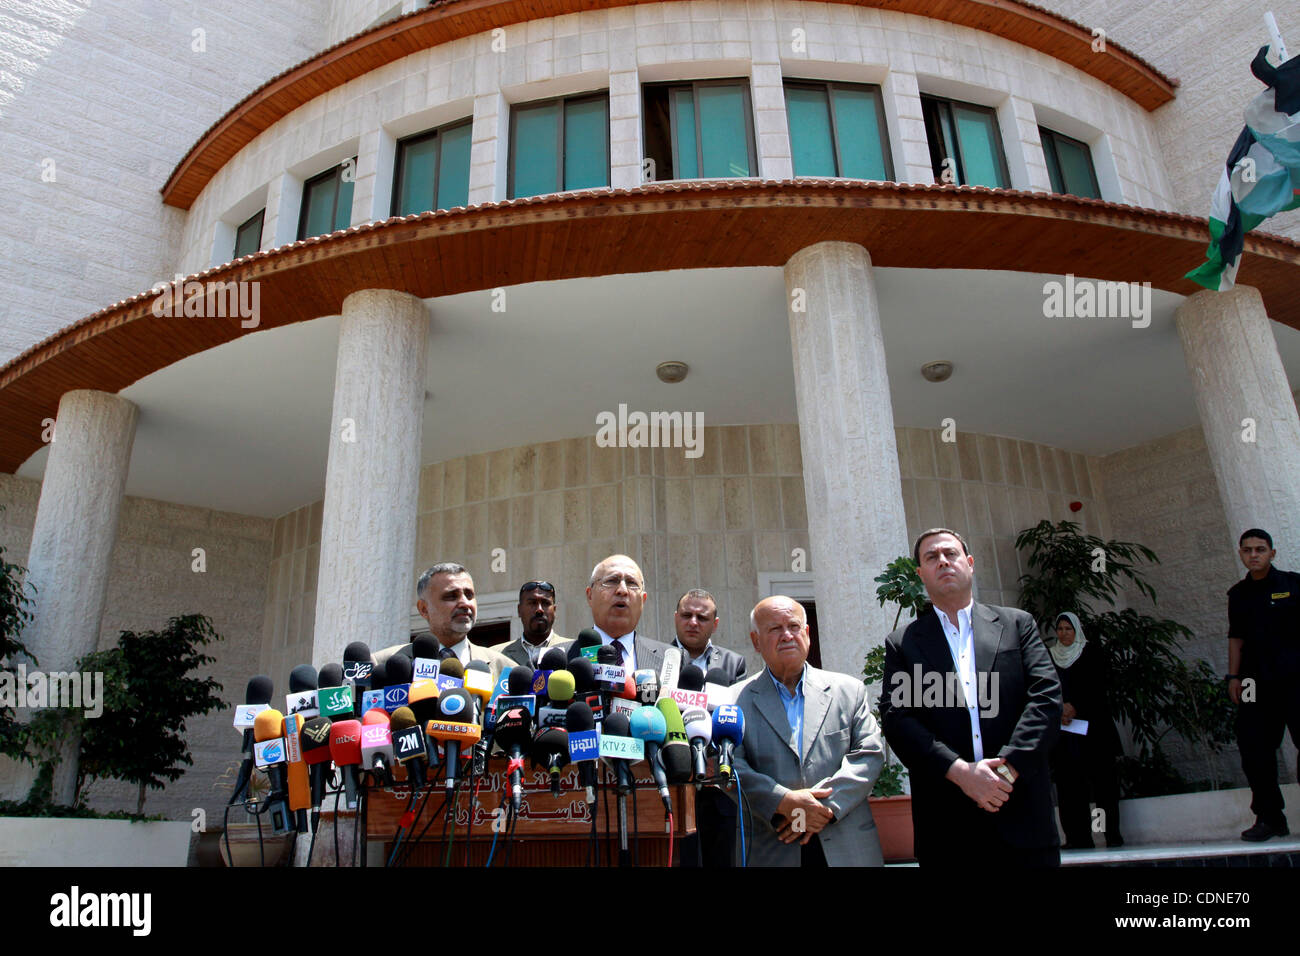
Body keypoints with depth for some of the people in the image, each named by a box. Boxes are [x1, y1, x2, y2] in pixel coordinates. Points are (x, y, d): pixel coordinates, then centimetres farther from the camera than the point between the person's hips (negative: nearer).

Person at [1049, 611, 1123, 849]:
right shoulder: (1049, 655, 15)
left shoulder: (1091, 651, 8)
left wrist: (1074, 707, -12)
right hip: (1062, 729, 2)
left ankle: (1112, 834, 2)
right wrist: (1059, 709, -8)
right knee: (1069, 783, -3)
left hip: (1092, 726, -2)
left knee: (1102, 780, -4)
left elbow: (1097, 685, -3)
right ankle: (1079, 837, -2)